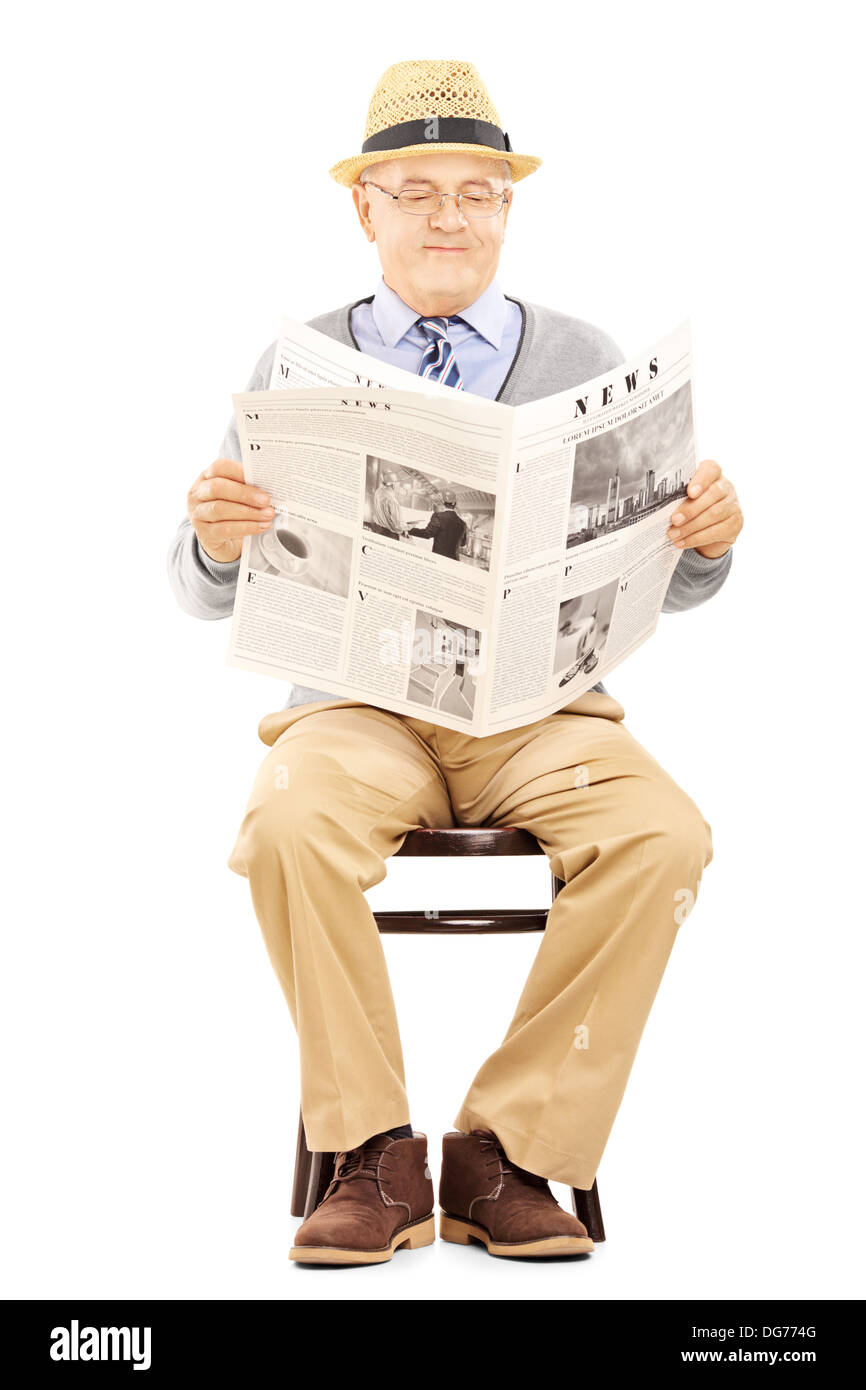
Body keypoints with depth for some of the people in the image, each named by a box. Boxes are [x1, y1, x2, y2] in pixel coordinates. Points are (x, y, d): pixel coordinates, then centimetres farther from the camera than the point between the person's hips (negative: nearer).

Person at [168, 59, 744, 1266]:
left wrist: (709, 537, -15)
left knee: (663, 838, -29)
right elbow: (207, 594, 6)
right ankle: (374, 1155, -14)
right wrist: (216, 535, -19)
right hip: (358, 705, 0)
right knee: (288, 828, -33)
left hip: (544, 710, 1)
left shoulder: (584, 360, 11)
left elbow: (664, 583, 9)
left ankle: (509, 1153, -13)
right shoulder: (296, 366, 9)